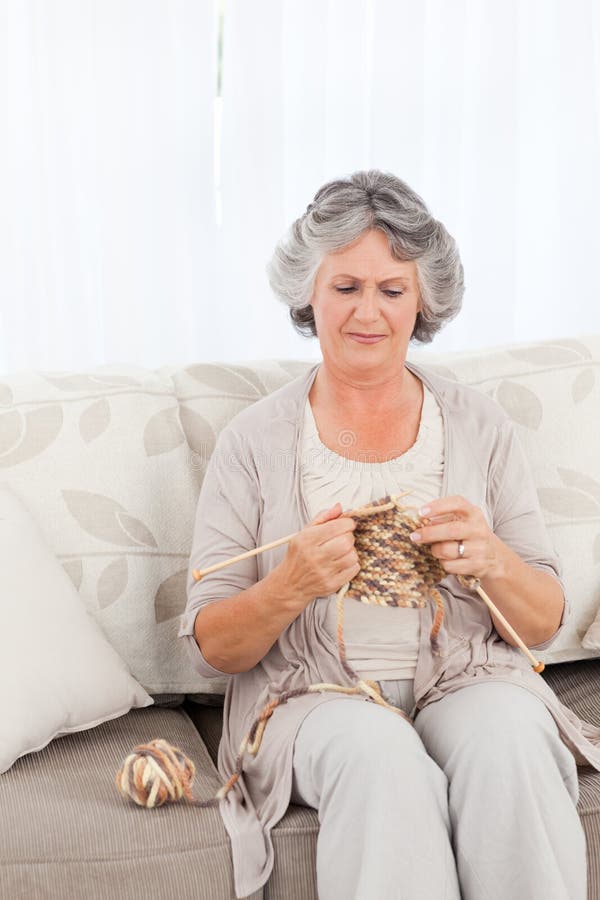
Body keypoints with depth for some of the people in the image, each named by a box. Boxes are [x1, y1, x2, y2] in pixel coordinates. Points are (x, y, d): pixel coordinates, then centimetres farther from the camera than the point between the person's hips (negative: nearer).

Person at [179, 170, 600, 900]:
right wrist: (289, 587, -21)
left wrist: (494, 562, -16)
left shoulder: (480, 427, 7)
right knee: (381, 757, -34)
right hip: (315, 696, -1)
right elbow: (209, 649, 0)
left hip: (467, 682, 2)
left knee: (513, 739, -31)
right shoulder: (254, 441, 3)